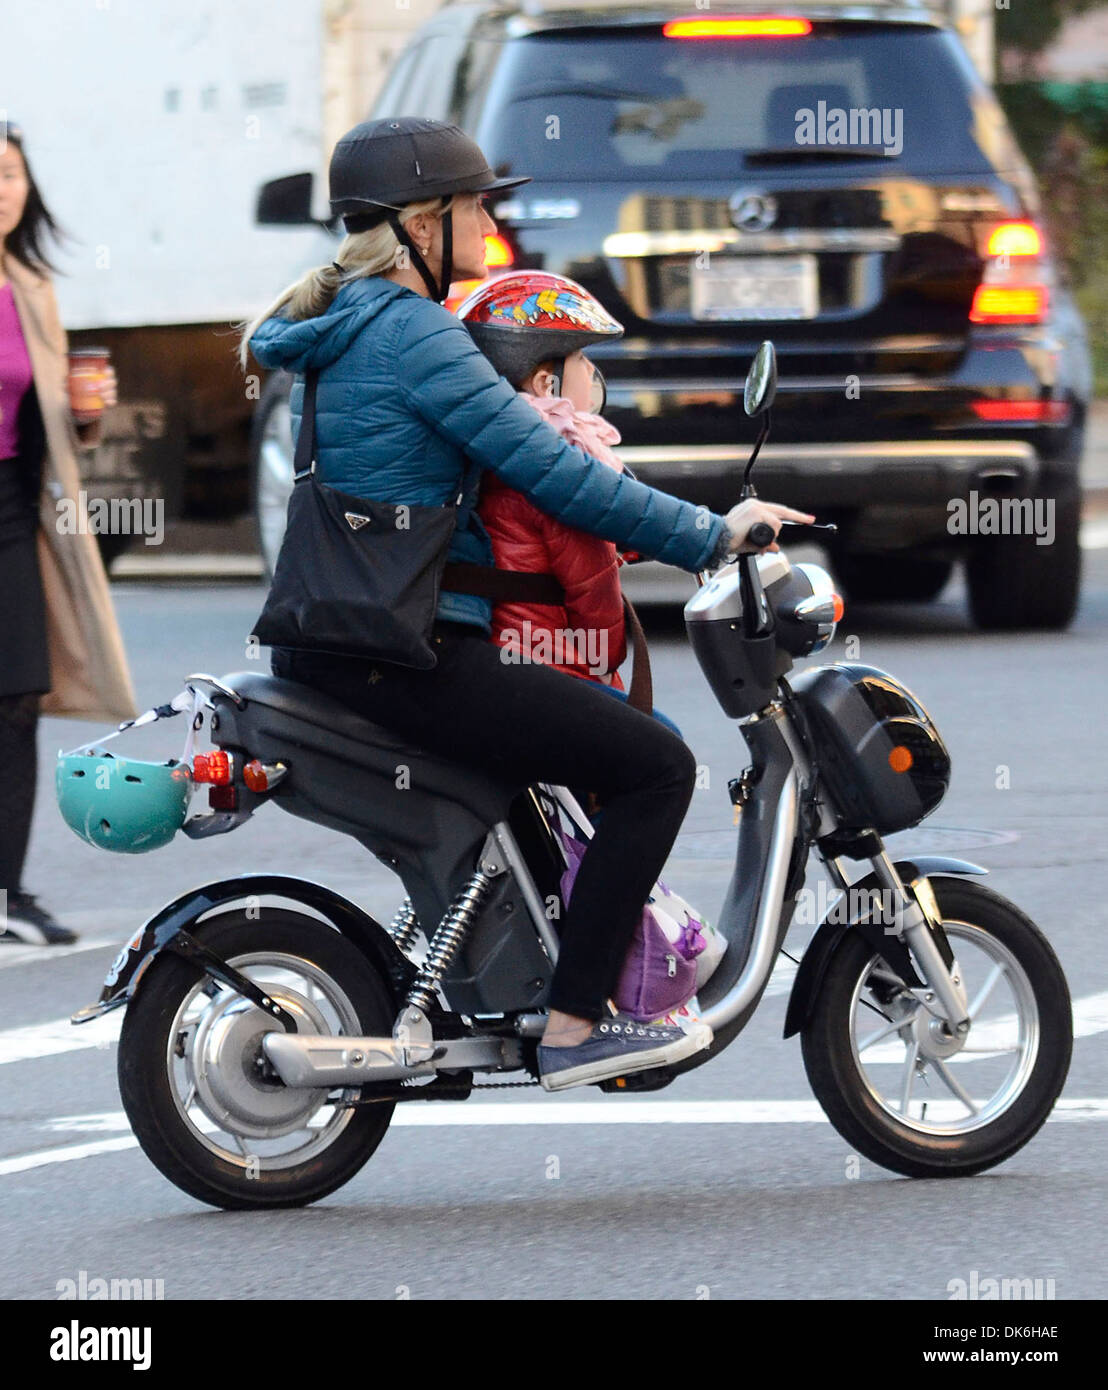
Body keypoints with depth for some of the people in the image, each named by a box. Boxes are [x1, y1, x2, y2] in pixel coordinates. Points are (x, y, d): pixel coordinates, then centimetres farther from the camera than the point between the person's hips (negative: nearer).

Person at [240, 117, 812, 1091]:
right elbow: (550, 476, -18)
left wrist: (548, 425, 17)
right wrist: (711, 536, -11)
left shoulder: (339, 325, 16)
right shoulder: (413, 331, -15)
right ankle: (572, 1027, -15)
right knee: (657, 765, -12)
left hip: (323, 643, 11)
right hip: (402, 653, -11)